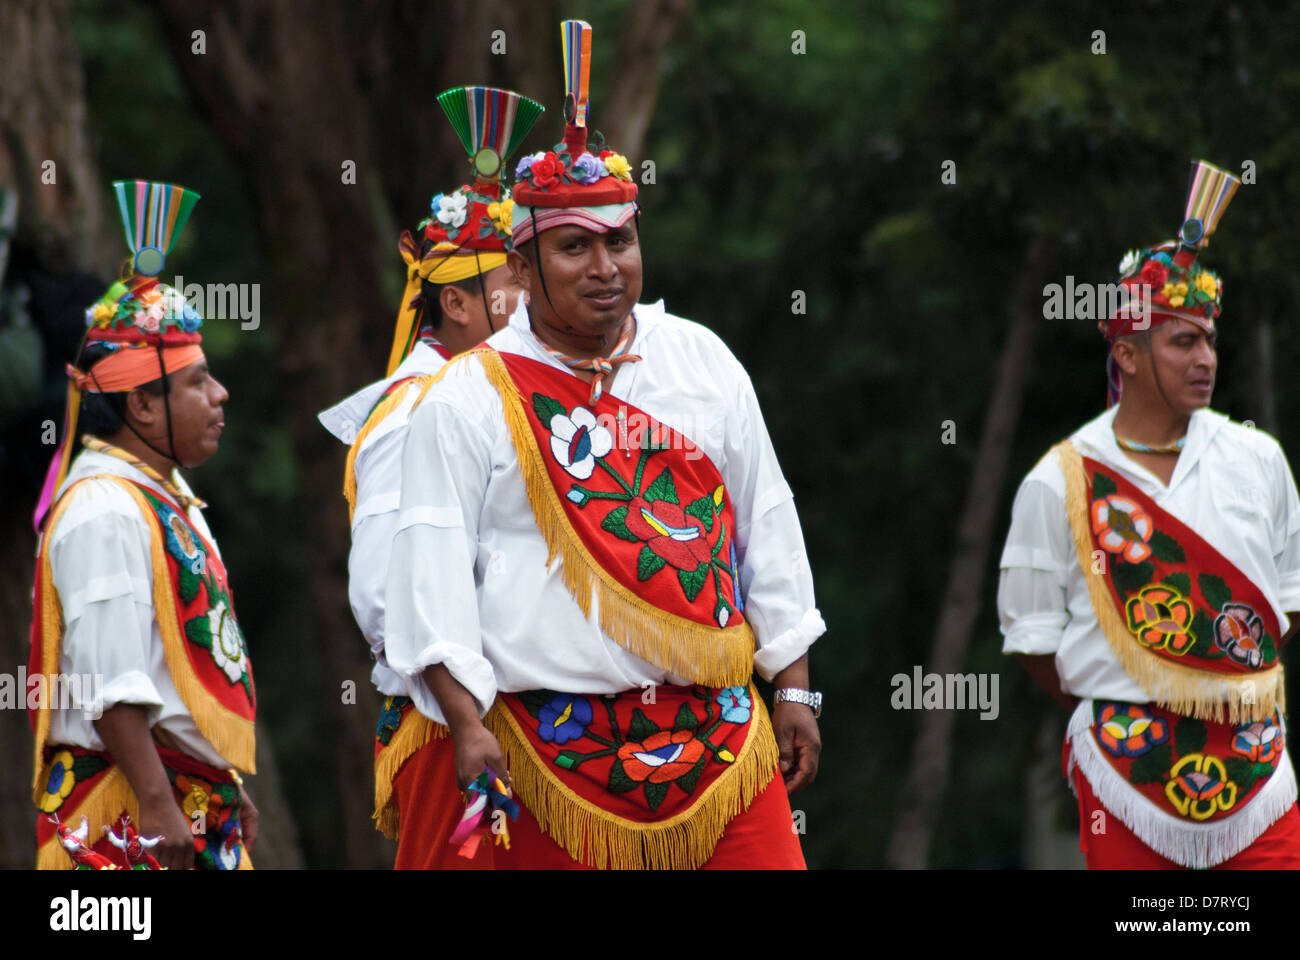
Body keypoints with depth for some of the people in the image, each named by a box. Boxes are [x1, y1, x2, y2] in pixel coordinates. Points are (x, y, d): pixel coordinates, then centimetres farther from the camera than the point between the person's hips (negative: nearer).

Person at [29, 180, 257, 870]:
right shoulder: (103, 510, -14)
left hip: (195, 797, 9)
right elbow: (112, 683, -20)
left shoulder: (166, 497, 17)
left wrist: (227, 785, 24)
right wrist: (156, 805, -23)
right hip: (124, 811, -9)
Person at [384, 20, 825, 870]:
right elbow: (434, 568, -4)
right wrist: (468, 724, -14)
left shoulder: (703, 364, 12)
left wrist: (793, 687, 12)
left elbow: (768, 528, 16)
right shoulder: (468, 400, 0)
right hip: (557, 750, -3)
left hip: (720, 727, 3)